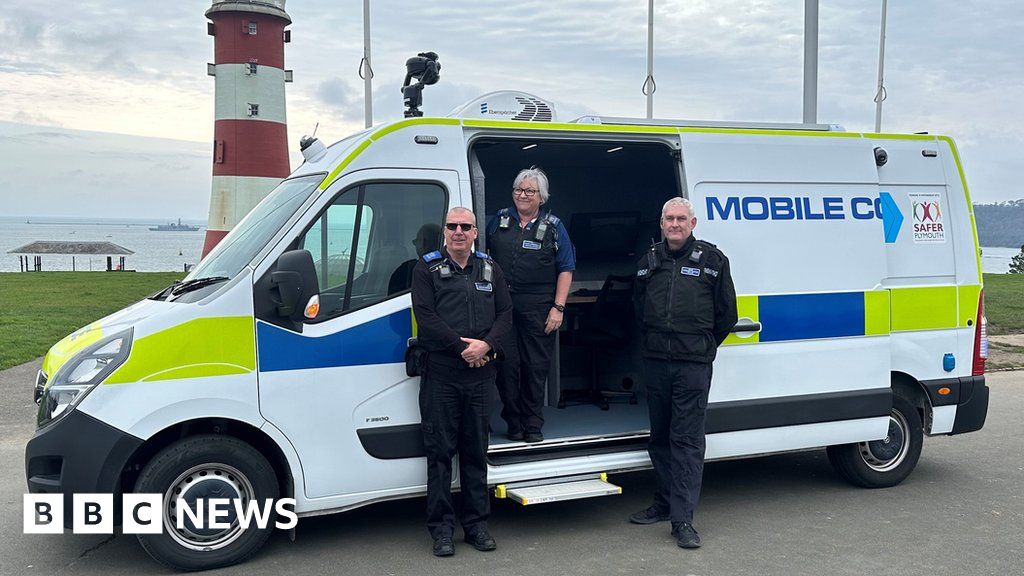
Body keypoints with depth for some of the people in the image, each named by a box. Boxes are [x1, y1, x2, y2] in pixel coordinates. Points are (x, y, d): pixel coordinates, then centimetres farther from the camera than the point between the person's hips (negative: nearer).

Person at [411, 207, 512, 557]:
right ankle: (441, 528, 10)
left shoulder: (489, 270, 14)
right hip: (441, 373, -3)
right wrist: (462, 346, -14)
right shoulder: (427, 268, 2)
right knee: (440, 451, 1)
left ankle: (477, 523, 20)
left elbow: (505, 313, 8)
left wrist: (486, 345, -10)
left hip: (481, 373, 3)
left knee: (476, 450, 10)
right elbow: (425, 316, -8)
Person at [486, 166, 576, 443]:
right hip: (501, 305, 1)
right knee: (506, 364, 1)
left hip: (537, 310, -1)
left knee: (536, 367, 3)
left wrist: (558, 308, -6)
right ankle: (514, 423, 13)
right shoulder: (499, 220, 11)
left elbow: (565, 270, 3)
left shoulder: (553, 227, 6)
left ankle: (533, 425, 15)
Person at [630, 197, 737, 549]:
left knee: (687, 440, -5)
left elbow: (726, 313, 6)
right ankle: (665, 503, 28)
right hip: (655, 361, 5)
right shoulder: (649, 261, 11)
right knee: (659, 437, 14)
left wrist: (704, 346, 9)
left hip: (693, 364, -4)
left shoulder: (711, 259, 0)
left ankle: (683, 519, -3)